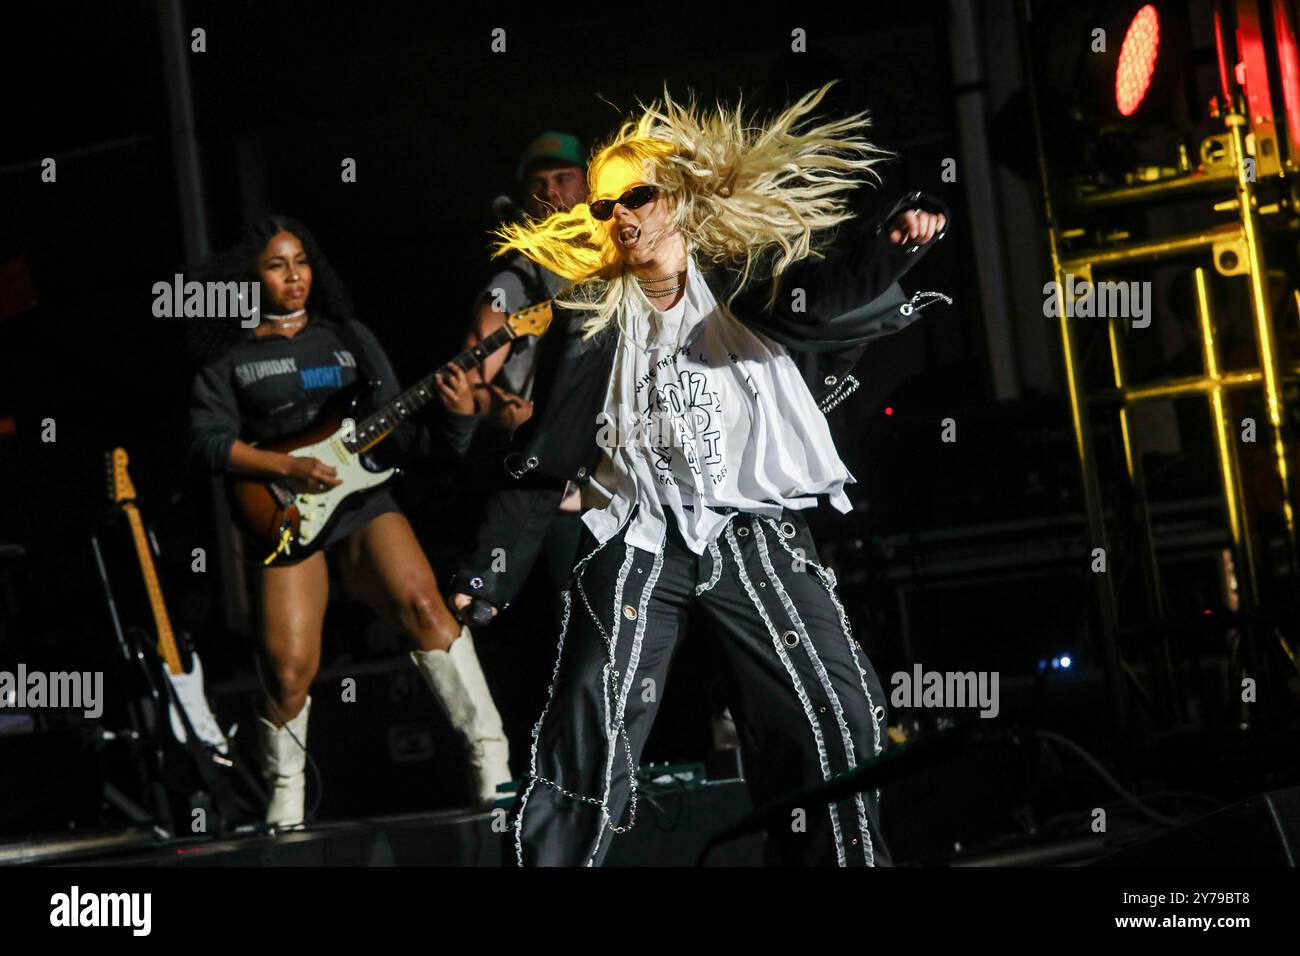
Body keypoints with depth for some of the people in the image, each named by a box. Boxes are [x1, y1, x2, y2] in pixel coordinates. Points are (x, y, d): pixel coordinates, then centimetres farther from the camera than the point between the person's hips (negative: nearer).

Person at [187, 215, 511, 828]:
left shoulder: (347, 336, 16)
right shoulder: (228, 356, 8)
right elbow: (209, 439, -3)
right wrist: (291, 468, -14)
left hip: (364, 499, 2)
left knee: (422, 603, -24)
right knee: (289, 669, -11)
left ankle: (491, 759, -21)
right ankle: (285, 794, 16)